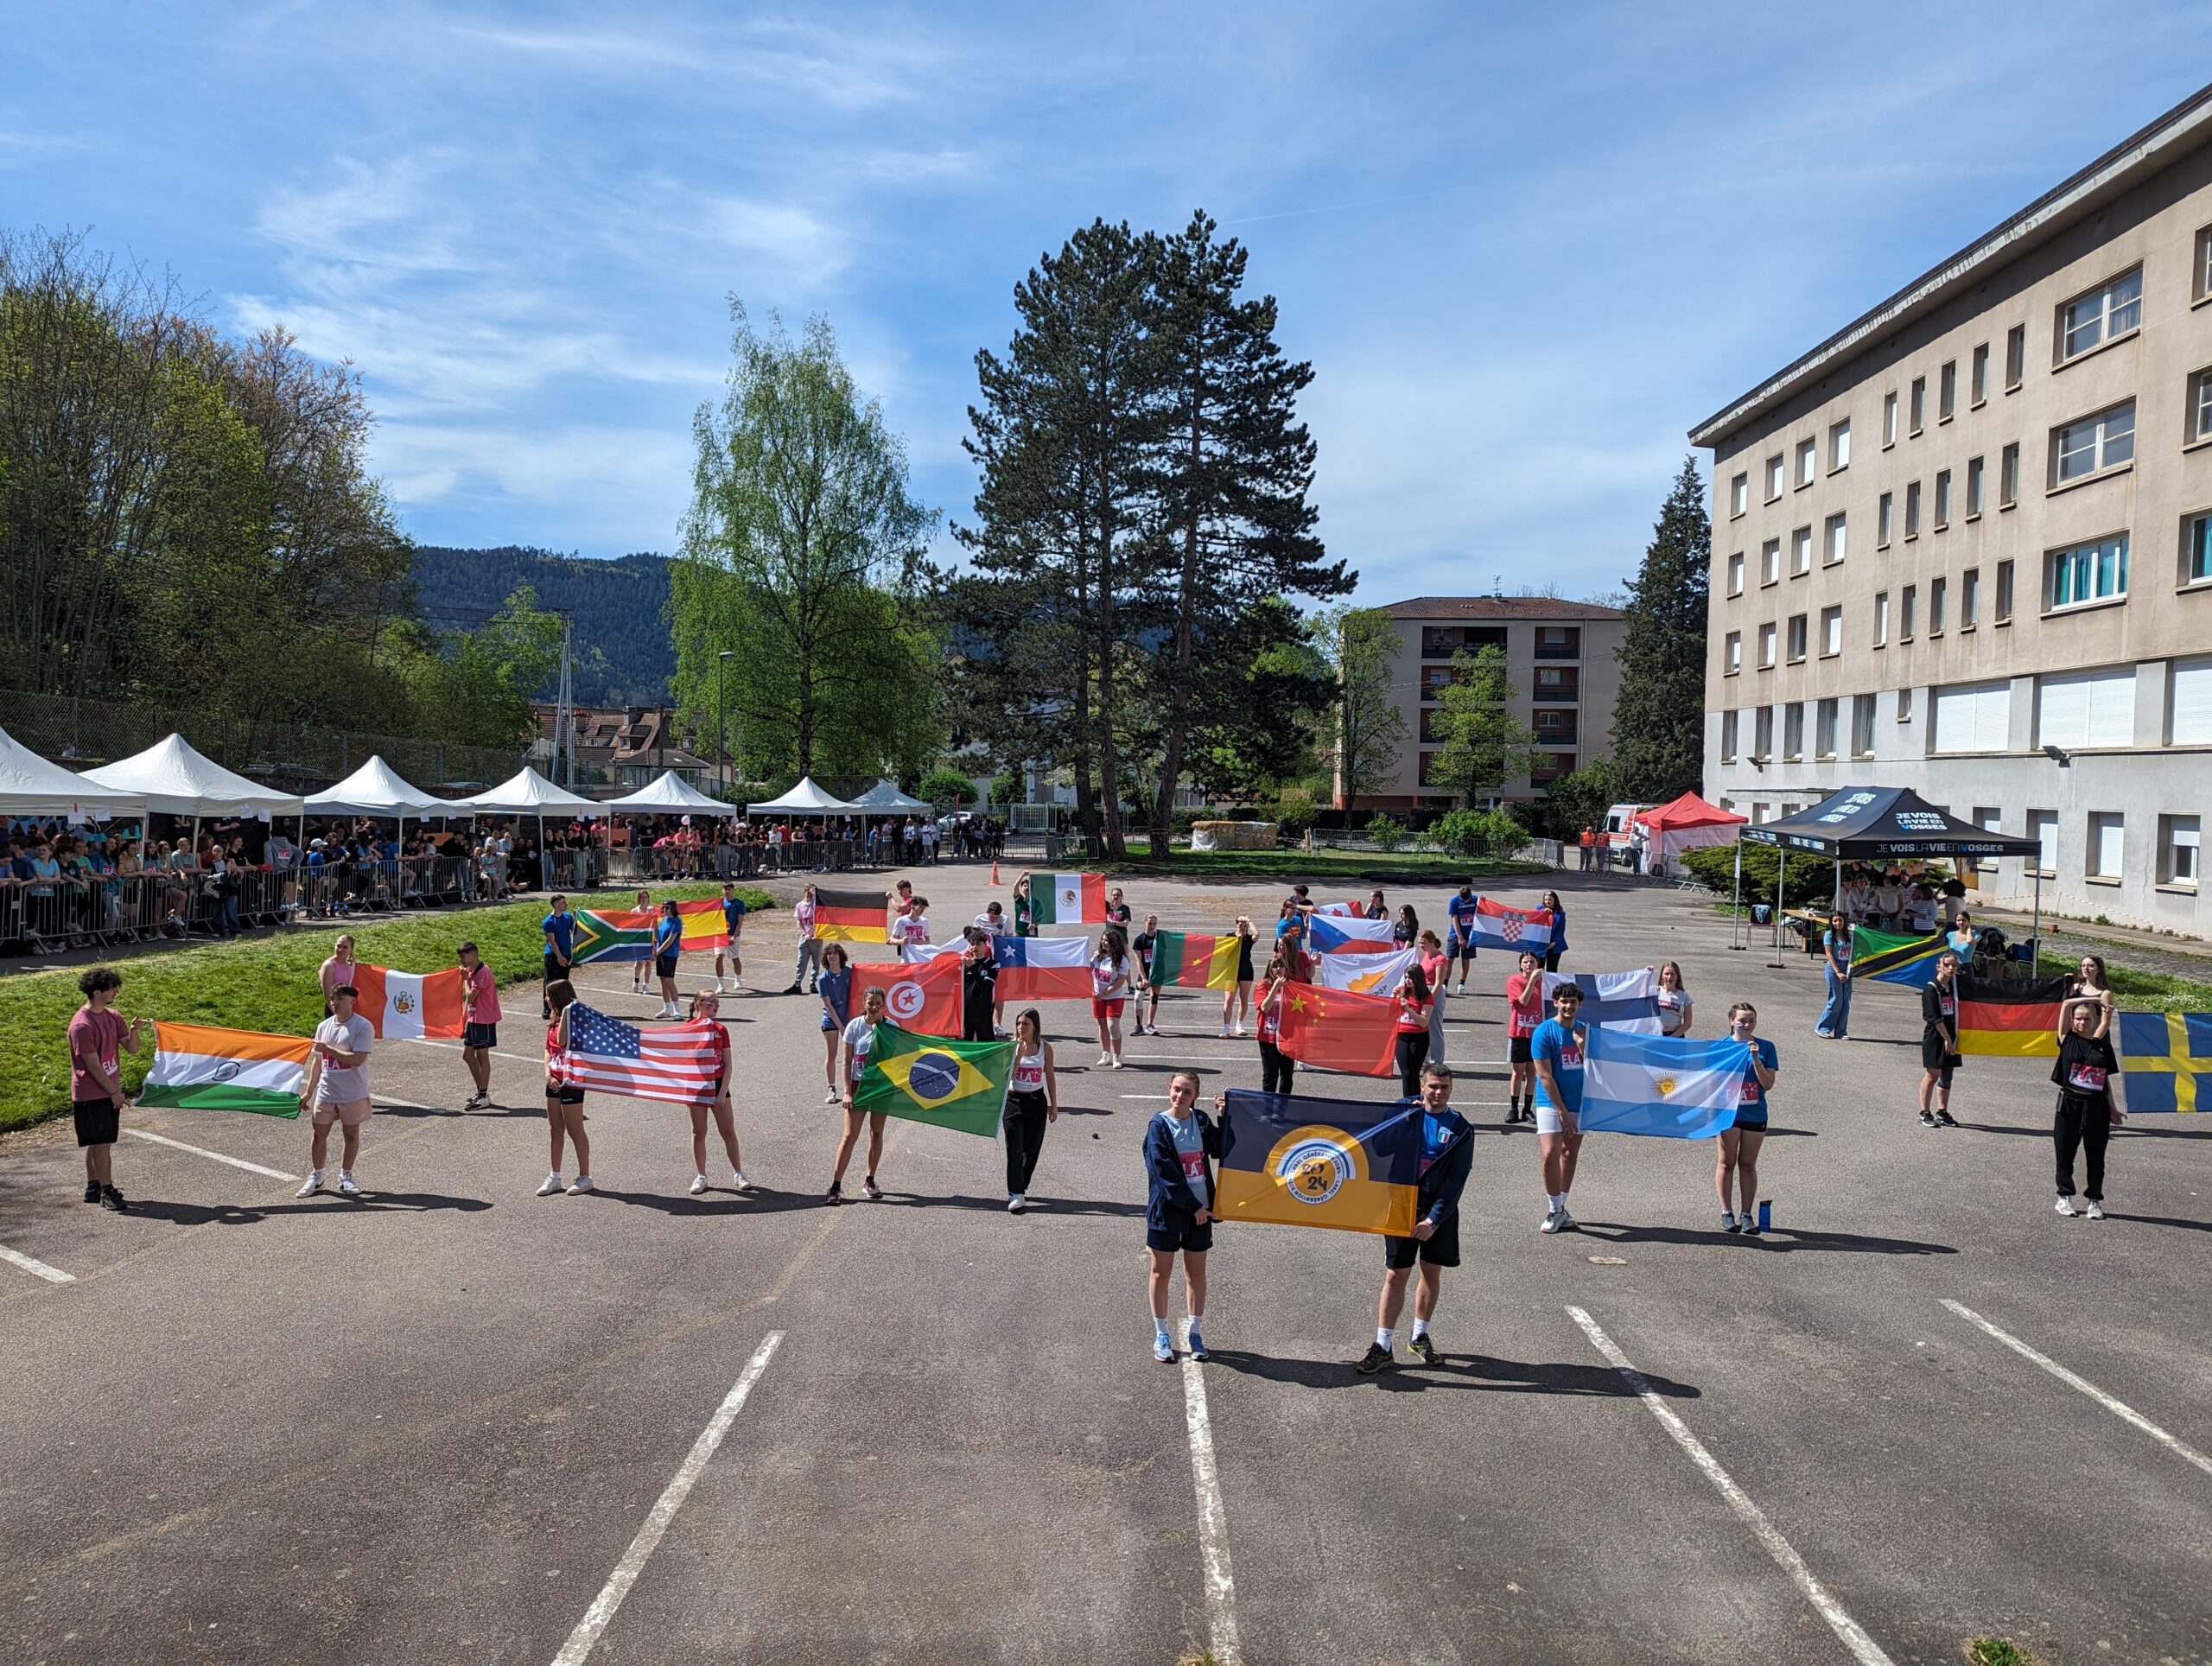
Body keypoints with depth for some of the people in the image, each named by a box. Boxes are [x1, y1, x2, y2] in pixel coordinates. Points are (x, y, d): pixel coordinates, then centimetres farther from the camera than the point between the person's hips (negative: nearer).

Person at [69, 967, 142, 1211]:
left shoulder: (113, 1016, 5)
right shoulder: (82, 1026, -20)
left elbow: (132, 1048, 5)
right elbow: (93, 1066, -18)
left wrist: (133, 1029, -15)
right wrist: (115, 1092, -12)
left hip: (109, 1091, 8)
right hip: (91, 1095, -8)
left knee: (98, 1142, 15)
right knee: (102, 1143, -5)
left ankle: (93, 1187, 25)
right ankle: (106, 1192, 1)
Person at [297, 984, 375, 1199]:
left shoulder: (363, 1026, -12)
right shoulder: (324, 1026, 7)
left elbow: (357, 1059, -22)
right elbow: (317, 1061, 14)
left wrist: (328, 1049, -20)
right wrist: (309, 1091, 13)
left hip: (353, 1094, -4)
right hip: (325, 1092, 4)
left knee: (351, 1135, 8)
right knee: (319, 1134, 8)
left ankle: (345, 1177, 21)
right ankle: (316, 1177, 22)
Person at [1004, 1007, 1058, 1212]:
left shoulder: (1045, 1048, -1)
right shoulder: (1012, 1046, -6)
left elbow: (1050, 1077, 6)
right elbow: (1008, 1076, -13)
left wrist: (1054, 1105, 7)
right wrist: (1019, 1055, -25)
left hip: (1037, 1101, 2)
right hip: (1014, 1101, -2)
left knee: (1031, 1149, 8)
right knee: (1015, 1149, -8)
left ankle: (1020, 1187, 26)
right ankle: (1015, 1195, -8)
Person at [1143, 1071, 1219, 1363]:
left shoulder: (1201, 1121, 3)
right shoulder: (1159, 1125, -11)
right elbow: (1165, 1172, -15)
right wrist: (1192, 1205, -15)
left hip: (1199, 1209, 4)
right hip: (1166, 1209, -4)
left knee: (1196, 1272, 11)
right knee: (1161, 1272, 7)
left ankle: (1193, 1333, 24)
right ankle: (1161, 1335, 19)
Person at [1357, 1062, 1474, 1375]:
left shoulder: (1460, 1129, -2)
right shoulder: (1404, 1111, -2)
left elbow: (1456, 1182, -5)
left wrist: (1433, 1220, -11)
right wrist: (1407, 1115, -25)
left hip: (1440, 1210, 2)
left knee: (1432, 1272, 12)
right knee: (1396, 1275, -3)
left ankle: (1420, 1337, 30)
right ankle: (1383, 1347, 2)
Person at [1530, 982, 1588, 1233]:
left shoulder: (1585, 1031, 5)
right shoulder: (1544, 1032, -10)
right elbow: (1545, 1076, -13)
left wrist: (1582, 1045, -12)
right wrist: (1563, 1112, -15)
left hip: (1579, 1102, 5)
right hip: (1551, 1103, -5)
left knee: (1570, 1153, 11)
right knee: (1550, 1154, -14)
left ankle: (1561, 1207, 23)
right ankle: (1554, 1211, -2)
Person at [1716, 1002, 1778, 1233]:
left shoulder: (1765, 1048, -1)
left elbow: (1768, 1084, -8)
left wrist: (1755, 1058, -20)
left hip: (1755, 1115, 1)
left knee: (1748, 1164, 8)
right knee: (1727, 1162, 6)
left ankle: (1747, 1214, 16)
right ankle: (1726, 1213, 15)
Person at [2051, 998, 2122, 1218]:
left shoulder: (2103, 1046, 4)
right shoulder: (2068, 1040, -1)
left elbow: (2106, 1080, 10)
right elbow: (2067, 1005, -8)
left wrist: (2112, 1109, 10)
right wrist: (2092, 999, 1)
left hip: (2097, 1106, 1)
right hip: (2070, 1103, -1)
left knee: (2096, 1156, 8)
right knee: (2065, 1153, 6)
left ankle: (2094, 1200, 20)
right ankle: (2065, 1196, 20)